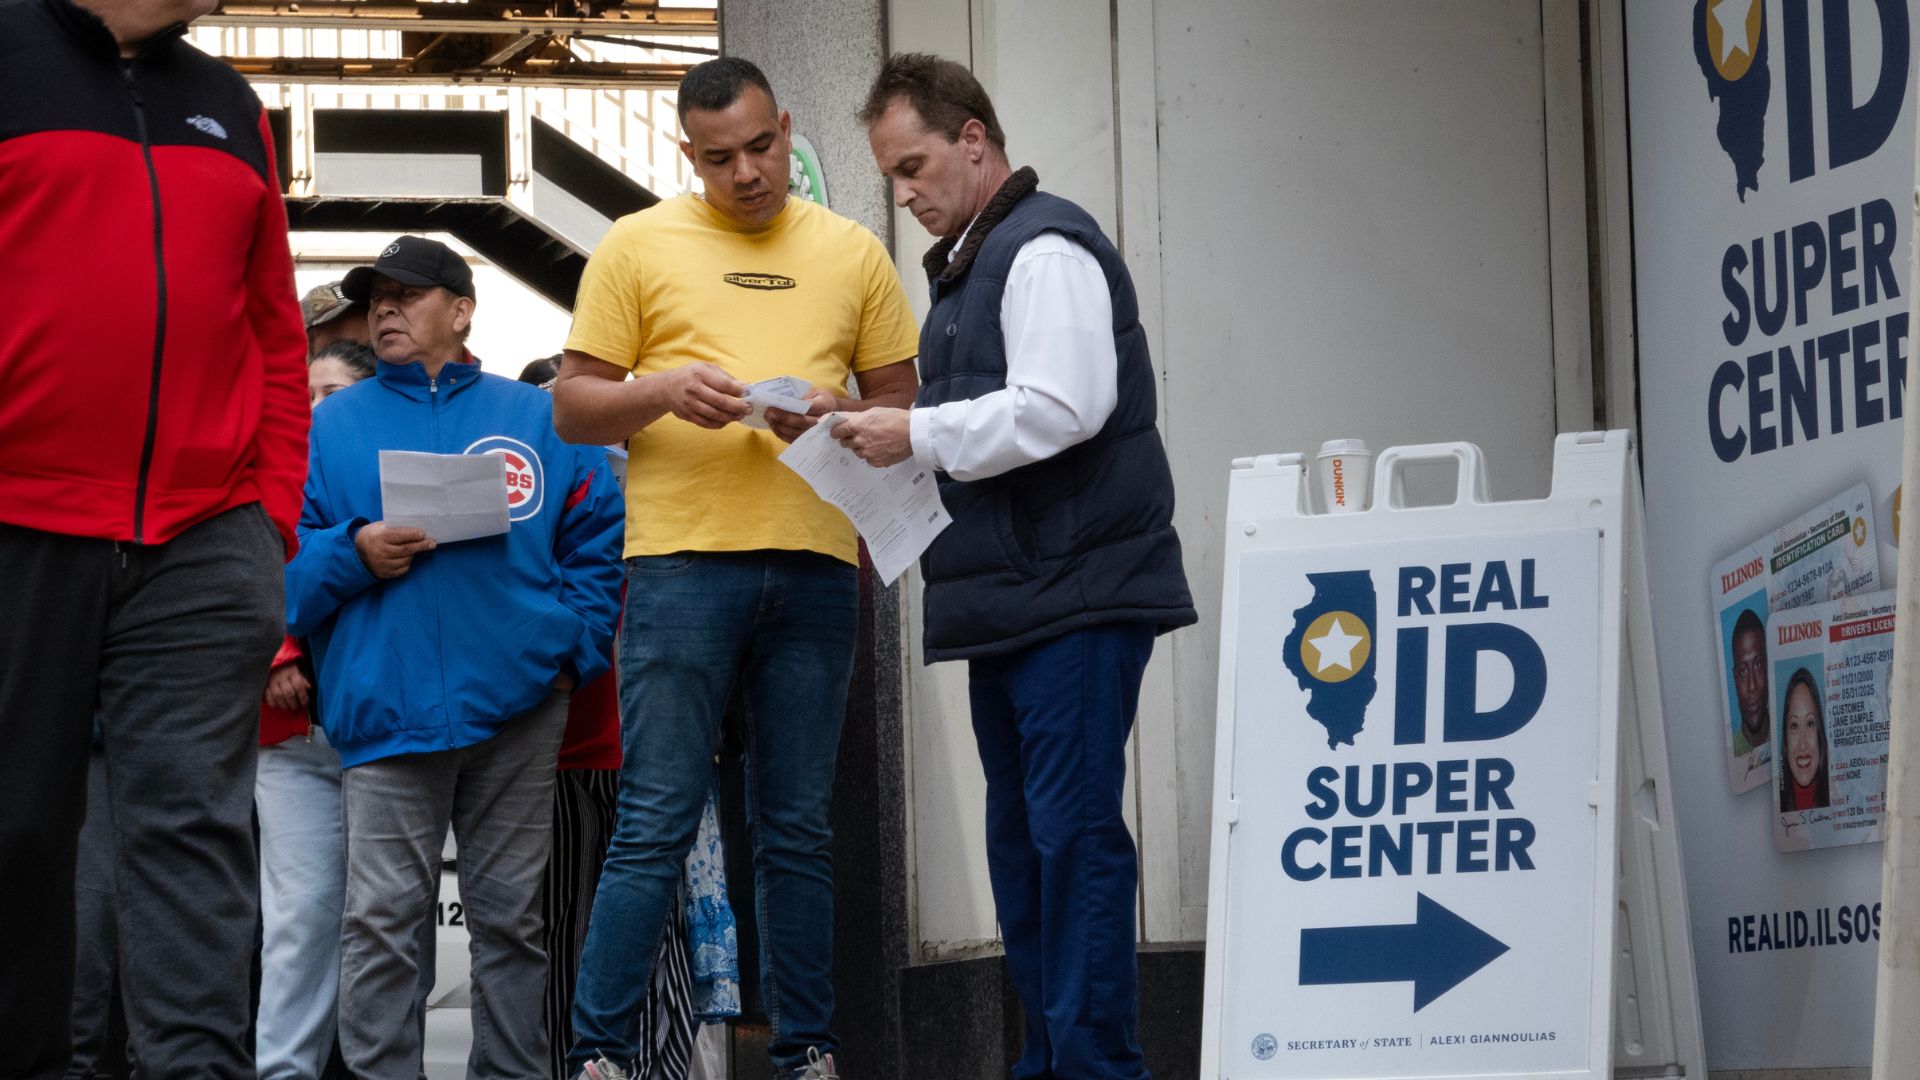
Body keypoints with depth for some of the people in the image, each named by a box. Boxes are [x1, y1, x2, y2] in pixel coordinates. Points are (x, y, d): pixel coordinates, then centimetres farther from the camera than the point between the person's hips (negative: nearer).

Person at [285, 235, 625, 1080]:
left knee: (511, 915, 6)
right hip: (385, 711, -1)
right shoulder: (332, 424, 13)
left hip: (517, 701, 1)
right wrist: (353, 556, -12)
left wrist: (575, 645, -3)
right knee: (379, 919, -7)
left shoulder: (537, 418, 13)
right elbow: (283, 560, 7)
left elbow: (598, 537, 8)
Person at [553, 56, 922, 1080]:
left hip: (814, 563, 3)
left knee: (798, 829, 7)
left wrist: (842, 416, -6)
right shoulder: (637, 246, 7)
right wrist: (665, 393, -13)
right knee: (655, 824, -6)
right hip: (682, 559, -3)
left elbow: (900, 406, 16)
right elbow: (573, 408, 6)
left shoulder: (853, 253, 14)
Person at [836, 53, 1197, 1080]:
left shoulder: (1046, 248, -9)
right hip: (1011, 598, 10)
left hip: (1078, 590, -10)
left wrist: (919, 435, -13)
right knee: (1021, 835, 10)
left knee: (1073, 828, -11)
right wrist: (885, 442, 9)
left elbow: (1060, 408, -20)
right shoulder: (966, 267, 22)